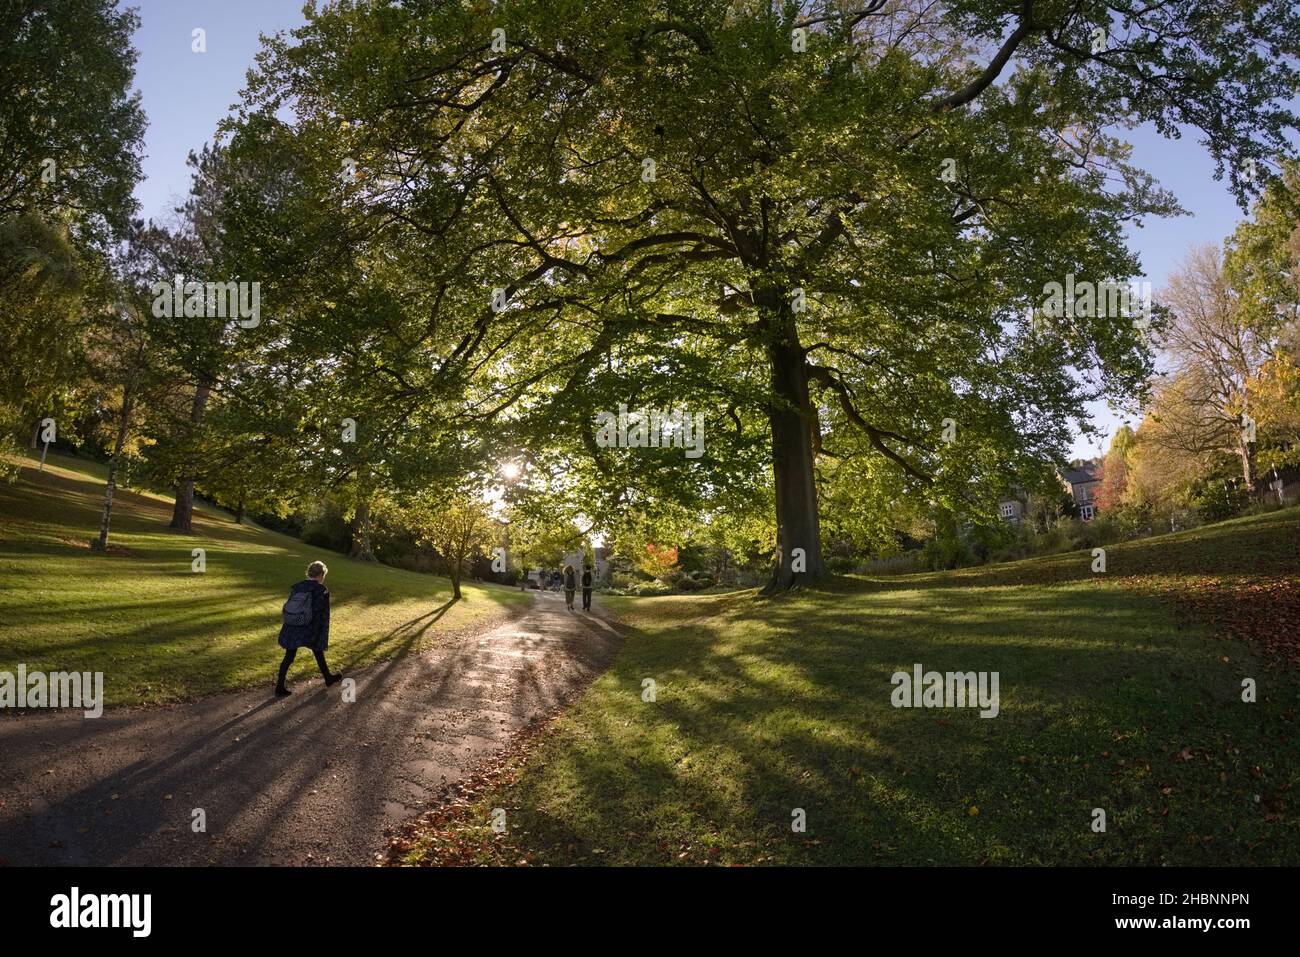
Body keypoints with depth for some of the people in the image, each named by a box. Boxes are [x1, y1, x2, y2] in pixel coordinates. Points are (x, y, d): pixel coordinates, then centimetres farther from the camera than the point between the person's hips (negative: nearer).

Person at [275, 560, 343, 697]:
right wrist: (324, 638, -3)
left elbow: (288, 608, 9)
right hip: (309, 632, -4)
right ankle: (328, 679, 35)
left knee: (288, 657, 11)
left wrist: (288, 628, 18)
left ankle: (280, 688, 9)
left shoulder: (296, 587, 4)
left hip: (292, 629, 4)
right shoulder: (322, 591, -10)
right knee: (319, 653, 16)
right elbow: (324, 616, -9)